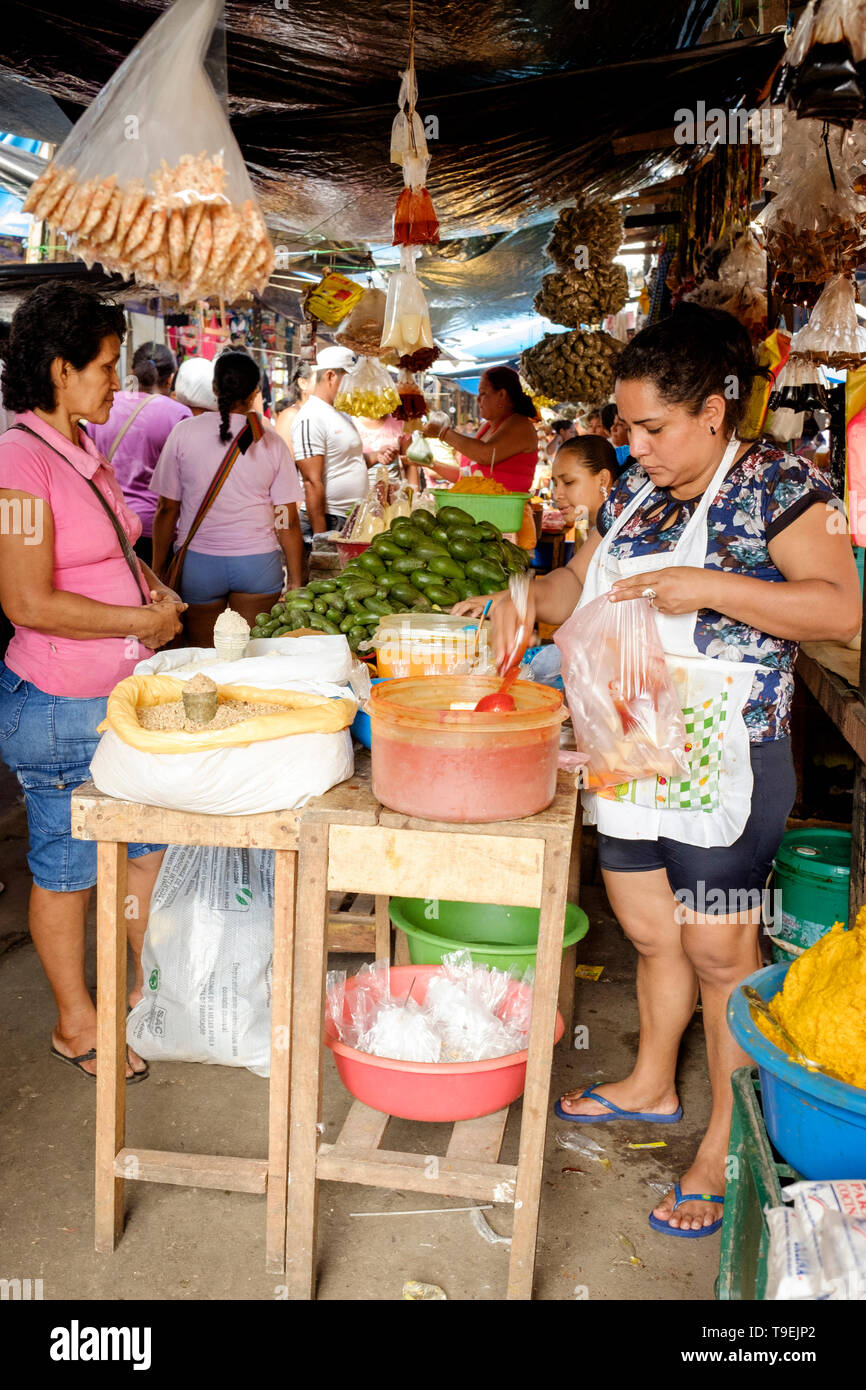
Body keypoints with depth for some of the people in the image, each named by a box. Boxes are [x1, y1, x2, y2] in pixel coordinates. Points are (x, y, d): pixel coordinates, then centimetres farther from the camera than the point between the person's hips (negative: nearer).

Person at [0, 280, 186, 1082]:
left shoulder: (85, 451, 9)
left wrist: (154, 591, 2)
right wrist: (146, 618, -16)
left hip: (126, 693, 9)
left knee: (151, 843, 18)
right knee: (68, 866, 9)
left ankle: (151, 987, 37)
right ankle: (76, 1022, 28)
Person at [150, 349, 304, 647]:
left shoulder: (184, 433, -2)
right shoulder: (271, 441, 0)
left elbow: (167, 510, 0)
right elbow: (288, 522, 0)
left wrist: (157, 571, 9)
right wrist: (296, 582, 8)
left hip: (199, 563, 0)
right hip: (258, 563, 0)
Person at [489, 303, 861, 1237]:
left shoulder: (776, 484, -10)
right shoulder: (637, 488, 10)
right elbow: (583, 580, 21)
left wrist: (708, 587, -27)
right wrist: (529, 595, 0)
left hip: (724, 759, -6)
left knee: (719, 951, 3)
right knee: (650, 932, 19)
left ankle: (728, 1144, 21)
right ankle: (651, 1087, 41)